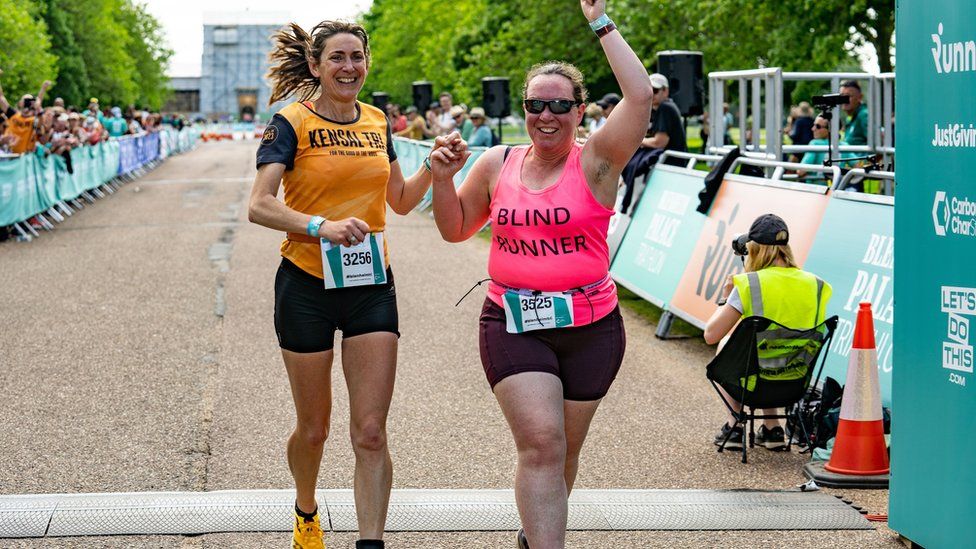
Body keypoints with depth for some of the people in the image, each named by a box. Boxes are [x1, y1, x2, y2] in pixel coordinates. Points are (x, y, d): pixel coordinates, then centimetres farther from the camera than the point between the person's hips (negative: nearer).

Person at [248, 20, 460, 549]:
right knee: (313, 427, 11)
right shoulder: (292, 123, -8)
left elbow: (401, 201, 18)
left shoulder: (377, 122, 8)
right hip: (307, 286, -3)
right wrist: (320, 226, -31)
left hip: (371, 286, 3)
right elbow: (258, 206, -17)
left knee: (371, 432, -5)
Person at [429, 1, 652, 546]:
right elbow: (456, 228, 18)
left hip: (590, 325, 0)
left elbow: (641, 96, -19)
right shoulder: (497, 163, 6)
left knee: (563, 451, 14)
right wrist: (443, 178, 0)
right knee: (541, 443, -16)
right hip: (513, 323, 0)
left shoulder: (595, 162, -4)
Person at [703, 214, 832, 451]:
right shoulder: (815, 285, -3)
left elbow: (711, 335, -14)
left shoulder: (749, 286, -17)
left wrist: (725, 298, 3)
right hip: (796, 383, 4)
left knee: (725, 343, 28)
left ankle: (733, 426, 26)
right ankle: (771, 428, 30)